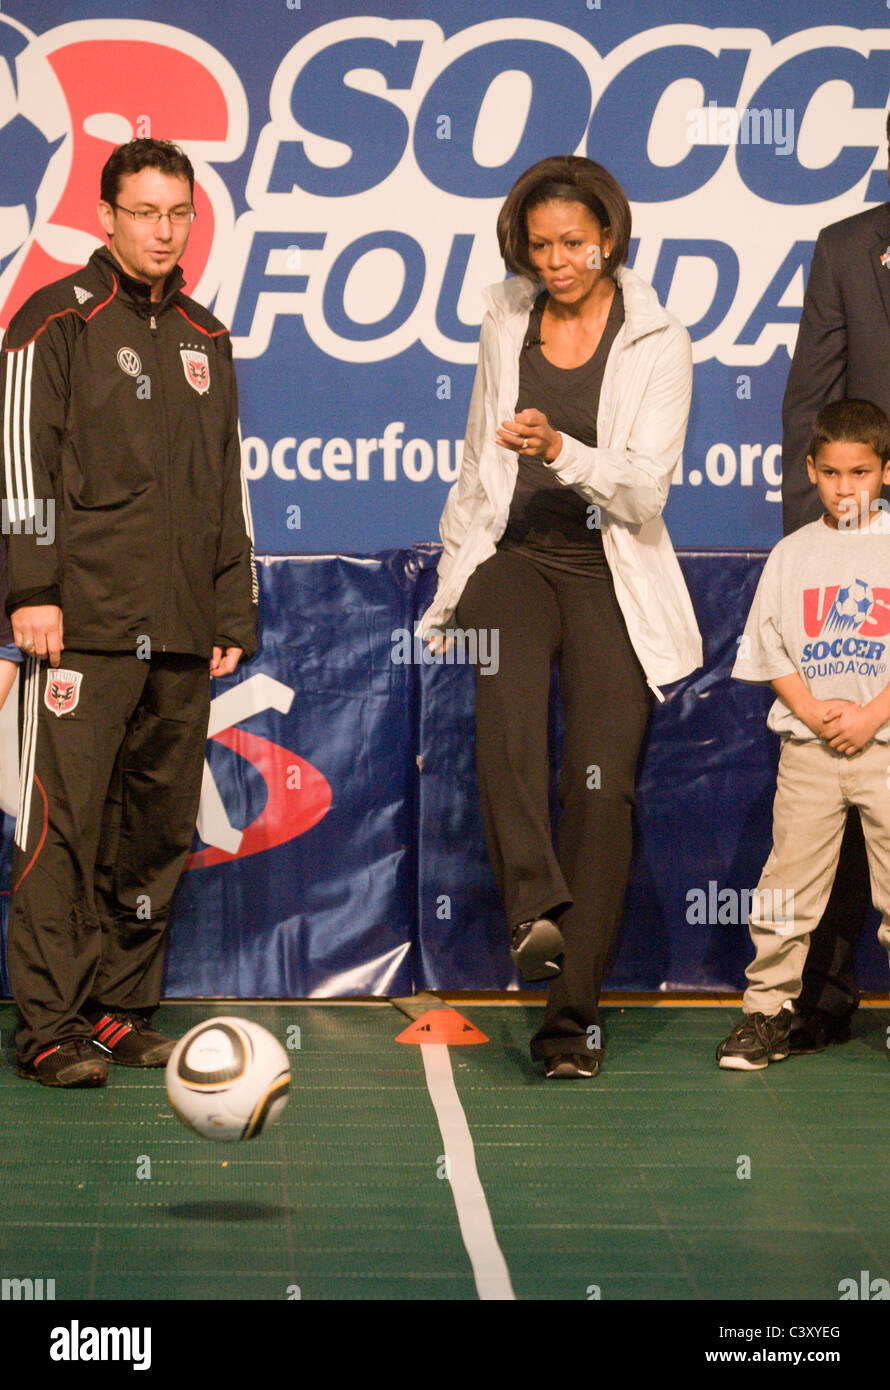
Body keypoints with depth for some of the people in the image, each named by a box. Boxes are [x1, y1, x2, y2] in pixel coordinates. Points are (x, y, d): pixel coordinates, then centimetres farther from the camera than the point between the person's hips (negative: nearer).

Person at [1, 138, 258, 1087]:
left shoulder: (204, 340, 19)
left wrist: (231, 616, 17)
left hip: (181, 633, 6)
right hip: (83, 625, -6)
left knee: (159, 829, 7)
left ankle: (122, 1009, 16)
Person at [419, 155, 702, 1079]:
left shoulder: (657, 342, 0)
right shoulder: (505, 325, 12)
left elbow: (645, 486, -9)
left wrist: (560, 450, -27)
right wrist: (451, 589, 16)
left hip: (611, 573, -2)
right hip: (513, 557, 2)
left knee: (601, 786, -12)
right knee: (507, 678, -33)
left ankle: (573, 1010, -6)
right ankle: (534, 908, -40)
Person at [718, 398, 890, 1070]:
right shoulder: (792, 554, 8)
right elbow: (769, 647, 6)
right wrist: (813, 711, -7)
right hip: (808, 746, 2)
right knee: (787, 885, 2)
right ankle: (768, 1011, 11)